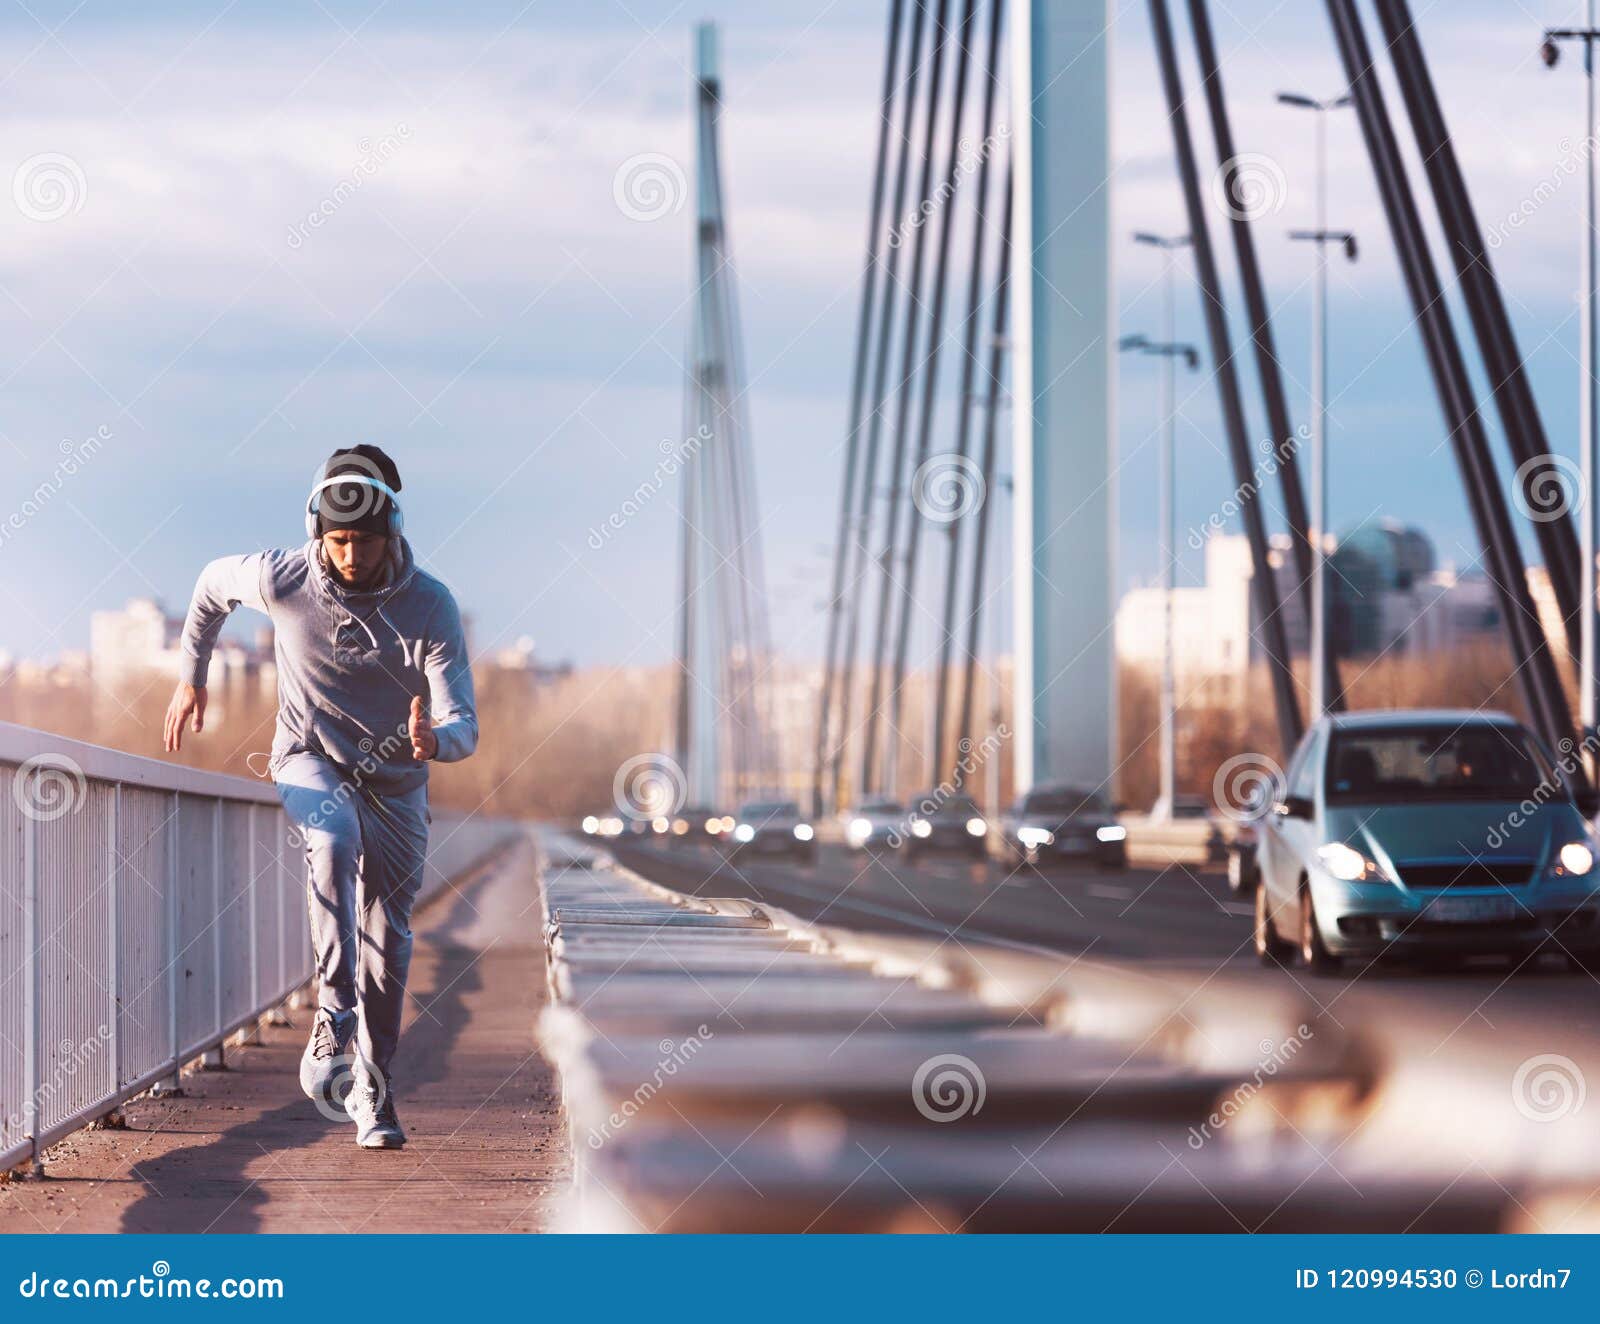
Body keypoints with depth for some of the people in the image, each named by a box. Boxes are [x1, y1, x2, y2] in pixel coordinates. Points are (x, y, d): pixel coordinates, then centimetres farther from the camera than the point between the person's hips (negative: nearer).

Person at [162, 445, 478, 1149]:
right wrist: (190, 680, 10)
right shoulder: (281, 578, -18)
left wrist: (436, 740, -48)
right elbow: (213, 584, 6)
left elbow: (463, 723, -25)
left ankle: (372, 1090, 22)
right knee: (335, 845, -36)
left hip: (395, 780, 1)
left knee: (387, 938, 5)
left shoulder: (430, 606, -20)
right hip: (310, 760, -1)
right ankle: (333, 1016, -37)